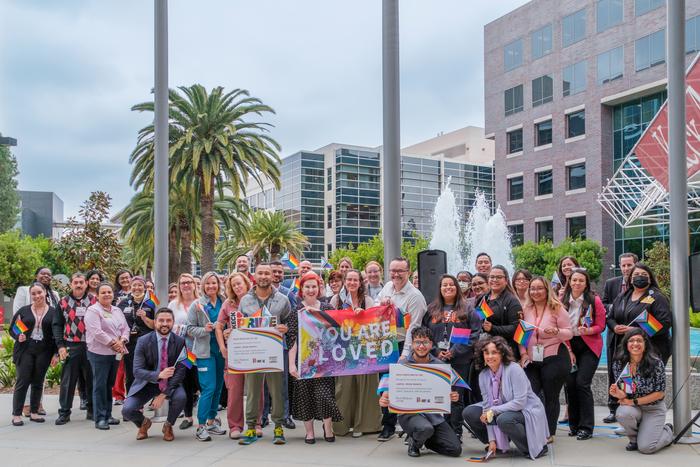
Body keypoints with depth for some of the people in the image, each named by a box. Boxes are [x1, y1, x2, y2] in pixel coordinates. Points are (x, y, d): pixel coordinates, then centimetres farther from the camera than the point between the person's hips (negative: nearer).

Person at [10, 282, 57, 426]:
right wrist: (18, 336, -11)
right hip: (25, 350, 0)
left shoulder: (53, 312, 2)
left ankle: (34, 412, 18)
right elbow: (12, 329, 10)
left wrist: (56, 353, -3)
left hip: (44, 351, 0)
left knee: (38, 382, 7)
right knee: (22, 381, -1)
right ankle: (16, 414, 6)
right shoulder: (23, 310, 4)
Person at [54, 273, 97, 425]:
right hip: (71, 347, 0)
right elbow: (57, 325, 6)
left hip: (90, 346, 0)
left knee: (91, 379, 7)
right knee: (68, 380, 3)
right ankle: (64, 412, 12)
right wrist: (60, 345, -4)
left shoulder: (94, 300, 5)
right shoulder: (63, 302, 6)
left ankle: (92, 410, 17)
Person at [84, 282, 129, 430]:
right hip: (99, 353, -6)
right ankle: (100, 418, 2)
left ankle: (108, 415, 21)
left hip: (115, 353, 7)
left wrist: (121, 341, -6)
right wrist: (113, 343, -15)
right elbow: (97, 332, -17)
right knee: (100, 386, -3)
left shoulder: (117, 311, 15)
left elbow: (125, 328, 13)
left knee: (109, 385, 12)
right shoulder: (93, 310, -7)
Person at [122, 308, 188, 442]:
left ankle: (168, 425, 2)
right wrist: (158, 375, -34)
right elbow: (137, 371, -16)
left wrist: (164, 394, -20)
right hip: (147, 383, 0)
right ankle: (143, 423, 18)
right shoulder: (143, 341, -11)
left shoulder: (180, 342, -9)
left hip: (170, 383, 0)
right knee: (127, 410, -21)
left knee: (181, 397, -31)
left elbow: (180, 370, -11)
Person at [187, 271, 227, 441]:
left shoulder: (224, 303, 6)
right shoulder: (197, 305, -3)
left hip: (221, 349, 5)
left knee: (218, 387, 10)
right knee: (209, 388, -11)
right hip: (205, 350, -4)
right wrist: (204, 330, -18)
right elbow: (190, 328, -3)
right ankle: (201, 427, -3)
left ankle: (211, 421, 24)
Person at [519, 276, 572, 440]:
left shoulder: (556, 308, -4)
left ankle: (550, 433, 19)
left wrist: (556, 331, -24)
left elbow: (569, 333, -4)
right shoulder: (526, 309, 7)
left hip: (554, 358, -3)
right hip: (532, 360, 4)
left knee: (551, 397, 5)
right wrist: (523, 353, 0)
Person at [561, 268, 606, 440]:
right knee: (570, 384, 0)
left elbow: (601, 326, -3)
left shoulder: (594, 300, -6)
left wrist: (588, 330, -23)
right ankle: (574, 425, 16)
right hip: (570, 346, 3)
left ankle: (586, 427, -2)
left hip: (589, 346, -3)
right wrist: (568, 350, 0)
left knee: (582, 383, -12)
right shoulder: (563, 302, 2)